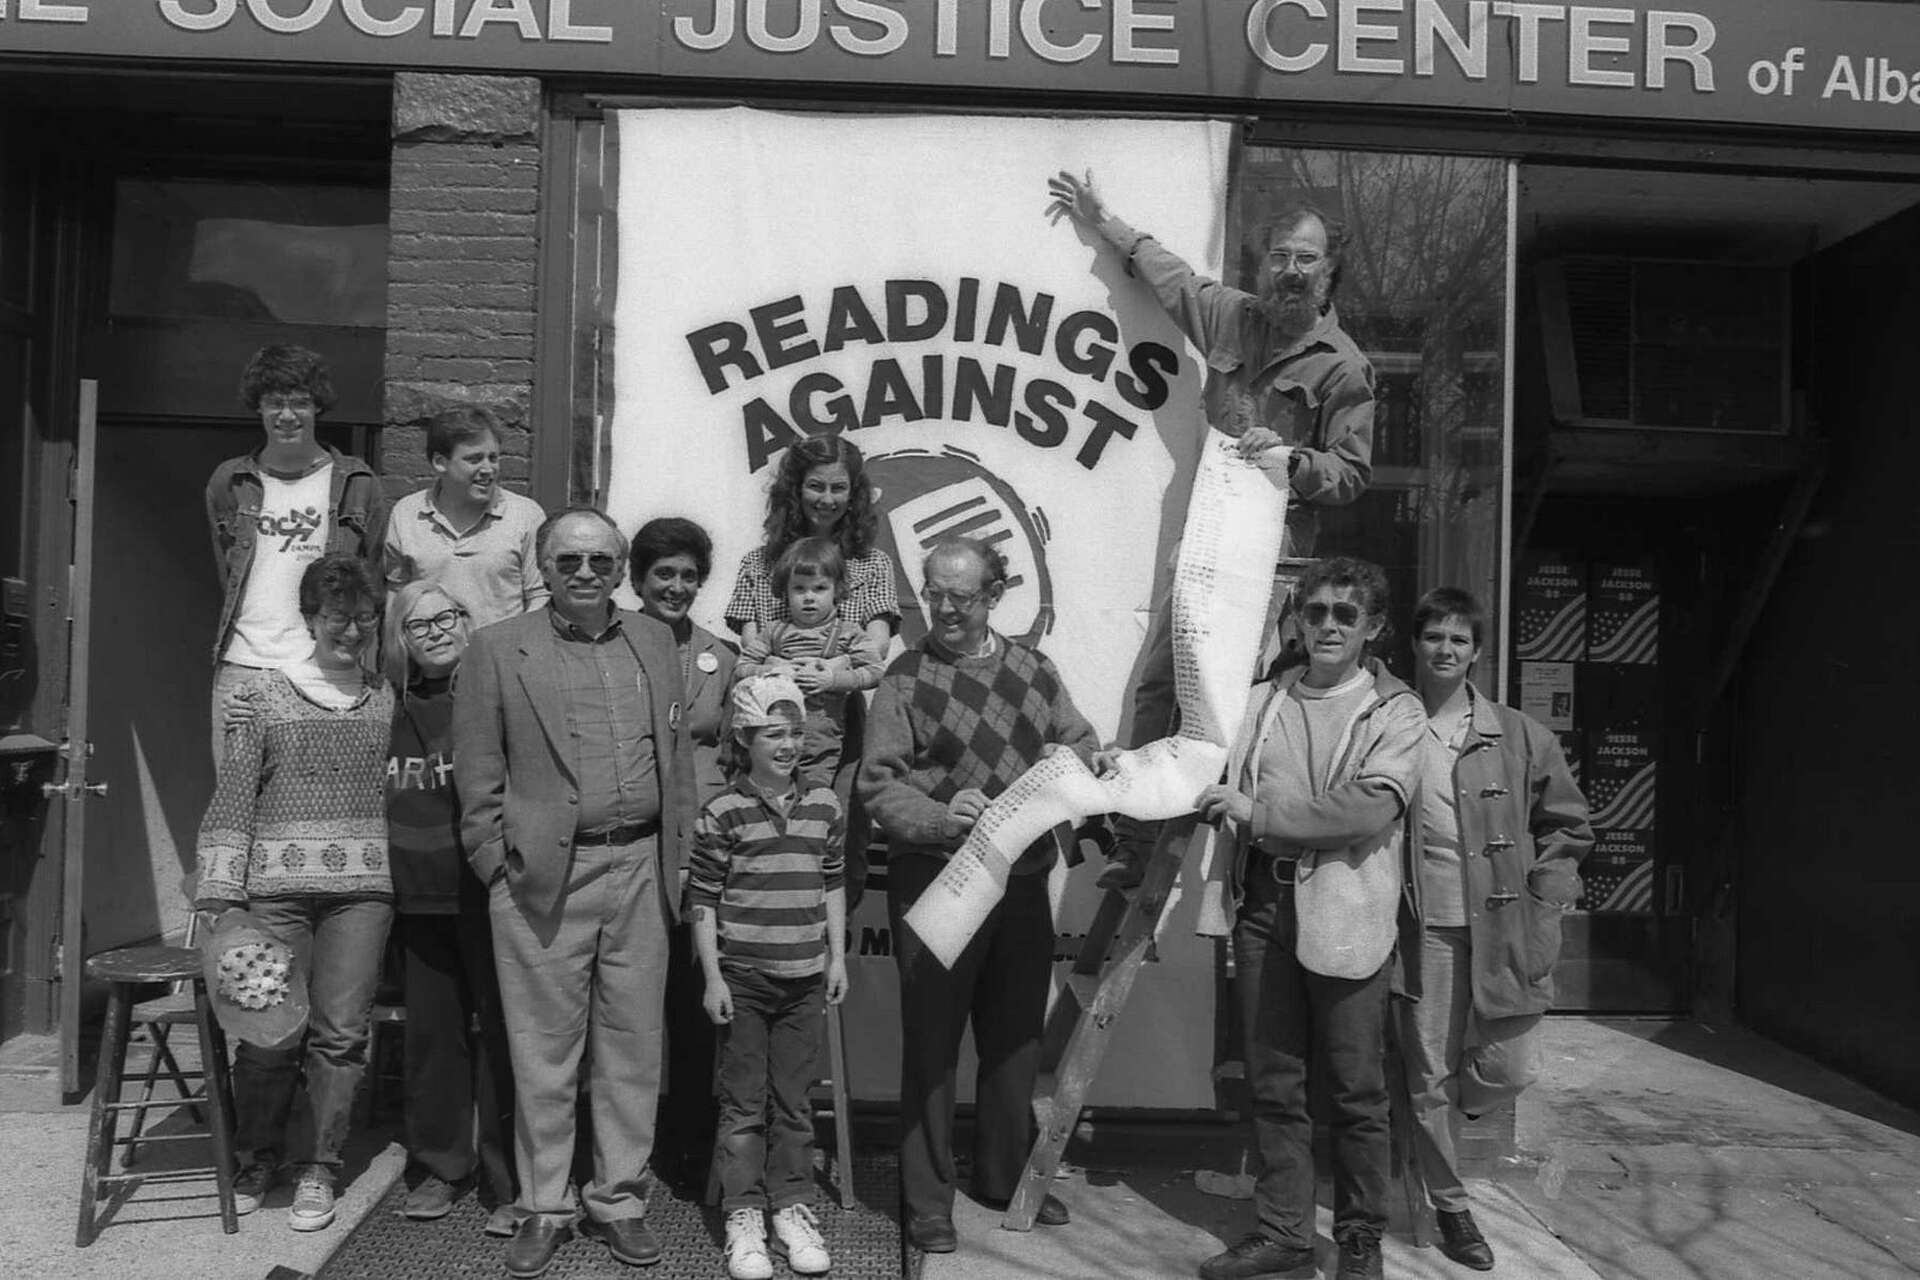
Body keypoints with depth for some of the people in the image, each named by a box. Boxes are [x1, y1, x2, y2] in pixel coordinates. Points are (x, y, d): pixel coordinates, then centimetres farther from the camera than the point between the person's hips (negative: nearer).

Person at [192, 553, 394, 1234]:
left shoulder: (387, 700, 10)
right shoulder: (265, 696, 6)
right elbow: (232, 799, 4)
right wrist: (217, 893, -2)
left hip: (361, 884, 1)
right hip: (276, 884, -1)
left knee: (340, 1029, -1)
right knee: (269, 1030, 1)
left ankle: (319, 1166, 15)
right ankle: (257, 1155, 24)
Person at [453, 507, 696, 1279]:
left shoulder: (656, 642, 11)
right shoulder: (497, 650, 0)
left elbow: (679, 761, 12)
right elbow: (478, 776, 0)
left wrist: (677, 860, 6)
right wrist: (502, 866, -5)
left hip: (642, 871, 3)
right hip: (544, 876, -3)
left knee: (634, 1048, 9)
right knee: (544, 1053, 6)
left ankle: (620, 1202, 23)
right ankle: (544, 1208, 21)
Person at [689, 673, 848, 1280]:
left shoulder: (824, 804, 5)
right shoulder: (721, 813, -7)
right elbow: (702, 900, -4)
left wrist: (837, 958, 9)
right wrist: (712, 978, -7)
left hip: (804, 978, 3)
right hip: (742, 978, -3)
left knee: (794, 1099, 11)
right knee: (743, 1101, 5)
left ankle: (792, 1207, 24)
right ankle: (743, 1216, 16)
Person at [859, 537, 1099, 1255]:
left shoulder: (1033, 670, 7)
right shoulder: (906, 679, -6)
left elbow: (1082, 743, 17)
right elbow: (879, 786, -11)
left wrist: (1069, 759, -6)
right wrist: (943, 818, -26)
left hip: (1024, 880, 5)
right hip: (935, 881, -4)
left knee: (1016, 1037, 16)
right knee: (930, 1042, 5)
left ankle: (1007, 1177, 34)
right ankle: (928, 1200, 20)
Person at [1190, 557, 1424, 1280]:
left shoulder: (1396, 712, 0)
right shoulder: (1261, 703, 13)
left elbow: (1371, 808, -15)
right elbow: (1213, 783, 20)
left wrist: (1258, 811, -14)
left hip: (1348, 912, -4)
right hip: (1264, 903, 4)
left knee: (1356, 1089, 5)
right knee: (1273, 1083, 10)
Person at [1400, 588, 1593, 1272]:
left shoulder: (1520, 736, 2)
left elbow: (1567, 827, 11)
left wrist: (1541, 903, 1)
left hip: (1501, 930, 1)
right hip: (1422, 929, -1)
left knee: (1505, 1074, 3)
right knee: (1428, 1079, 5)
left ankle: (1439, 1116, 37)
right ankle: (1451, 1206, 25)